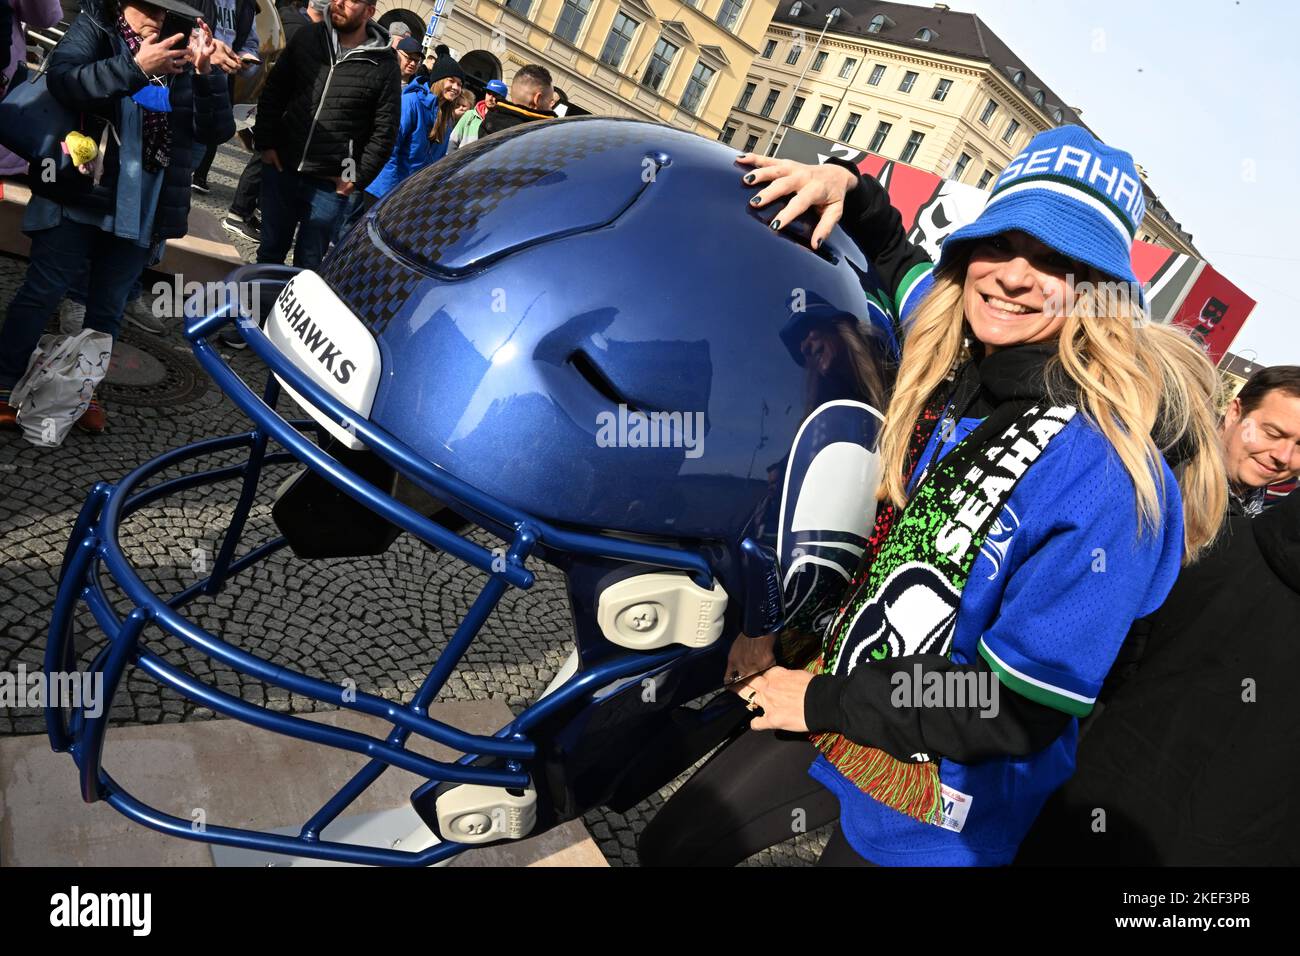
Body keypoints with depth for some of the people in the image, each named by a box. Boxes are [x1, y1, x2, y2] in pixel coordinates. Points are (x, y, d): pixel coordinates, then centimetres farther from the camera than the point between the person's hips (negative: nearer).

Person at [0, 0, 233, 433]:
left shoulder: (179, 55, 9)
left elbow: (217, 131, 2)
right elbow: (62, 80, -17)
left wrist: (205, 74, -13)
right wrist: (135, 67, -28)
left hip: (139, 210, 3)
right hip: (79, 195, -3)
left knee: (108, 308, 10)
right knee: (41, 292, 0)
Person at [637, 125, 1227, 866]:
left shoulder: (1112, 477, -28)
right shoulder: (952, 359, -7)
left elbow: (1022, 713, -25)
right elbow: (897, 258, 17)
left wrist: (823, 701, -17)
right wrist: (851, 188, -3)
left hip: (931, 815, -6)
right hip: (832, 692, 6)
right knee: (669, 848, 16)